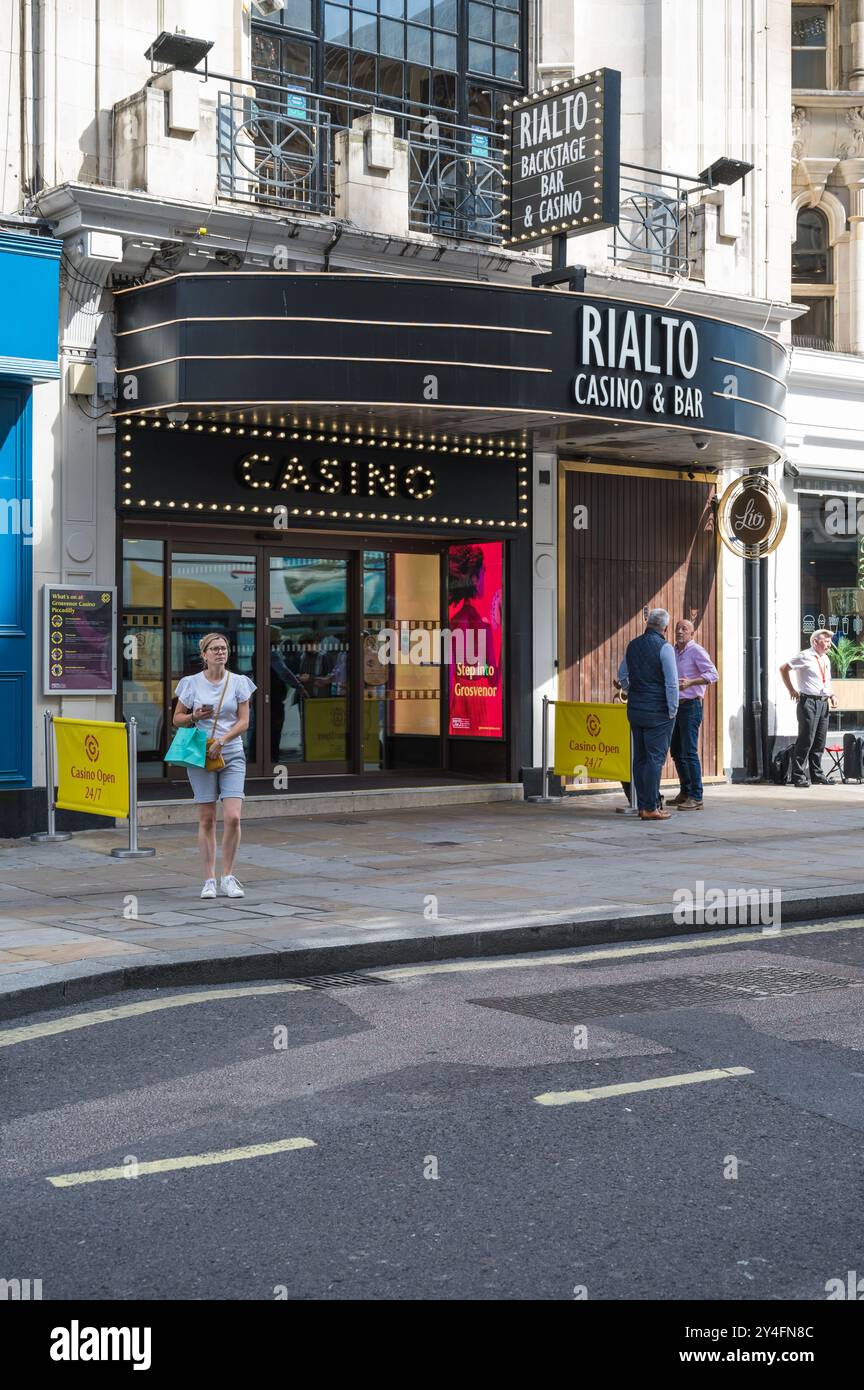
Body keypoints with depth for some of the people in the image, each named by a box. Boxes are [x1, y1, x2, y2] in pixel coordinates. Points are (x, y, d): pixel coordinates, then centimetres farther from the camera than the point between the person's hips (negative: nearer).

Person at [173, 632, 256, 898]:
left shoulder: (238, 682, 4)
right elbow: (177, 719, 10)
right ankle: (209, 880, 9)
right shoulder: (191, 683, 3)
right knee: (207, 819, 1)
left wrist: (222, 740, -13)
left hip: (232, 755, 0)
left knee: (233, 817, -10)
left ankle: (227, 877, 5)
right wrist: (195, 716, -10)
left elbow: (244, 721, 1)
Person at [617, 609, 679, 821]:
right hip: (657, 712, -6)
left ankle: (643, 805, 14)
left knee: (640, 758, 10)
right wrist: (672, 711, -8)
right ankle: (651, 808, -5)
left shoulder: (633, 645, 8)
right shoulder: (664, 648, -12)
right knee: (655, 758, -4)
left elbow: (622, 675, 22)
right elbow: (672, 683, -15)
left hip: (635, 709, 6)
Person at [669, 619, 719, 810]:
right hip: (676, 706, 8)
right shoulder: (673, 652, 14)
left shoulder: (697, 651, -9)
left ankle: (696, 798, -9)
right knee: (676, 751, 13)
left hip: (690, 706, -8)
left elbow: (713, 674, -19)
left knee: (689, 752, -11)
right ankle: (685, 792, 24)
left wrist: (690, 683, -29)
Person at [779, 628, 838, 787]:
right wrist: (792, 690, -5)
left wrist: (831, 696, 8)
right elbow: (783, 668, -5)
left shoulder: (826, 659, 16)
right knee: (806, 739, -9)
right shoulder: (805, 656, -6)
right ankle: (798, 776, -6)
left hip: (823, 702, 7)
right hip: (808, 701, -7)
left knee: (820, 741, 11)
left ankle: (816, 772, 22)